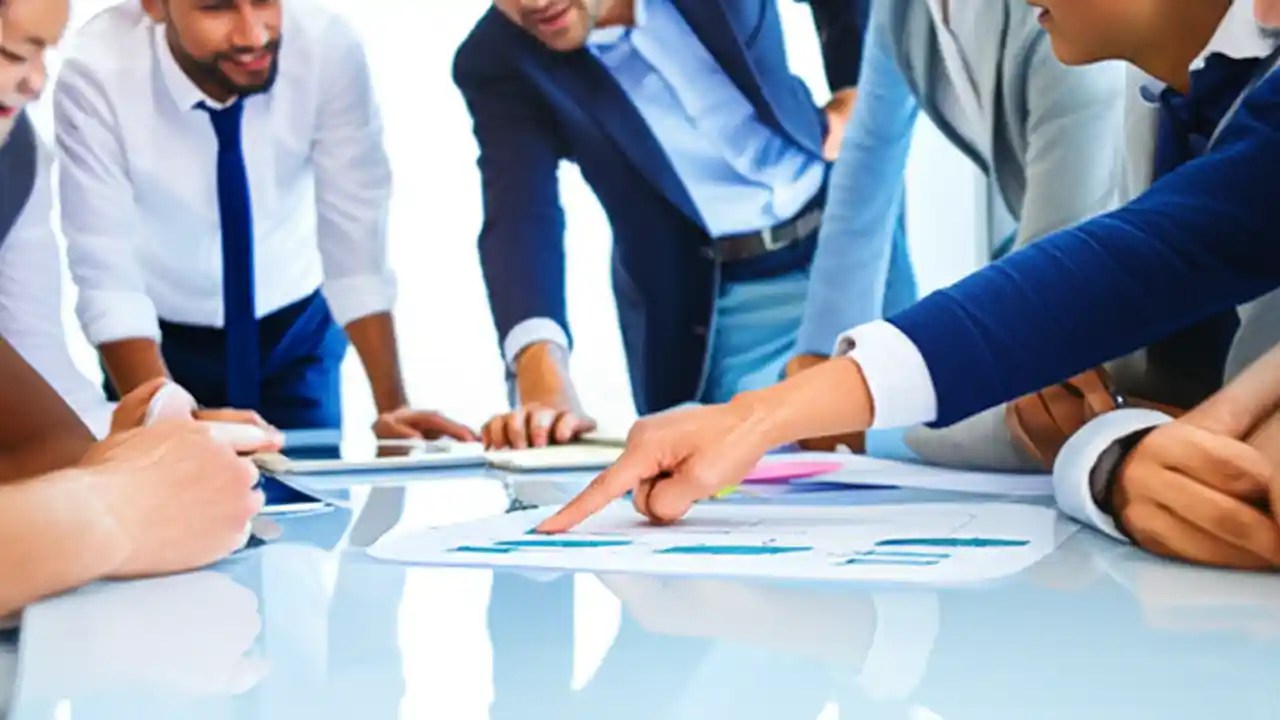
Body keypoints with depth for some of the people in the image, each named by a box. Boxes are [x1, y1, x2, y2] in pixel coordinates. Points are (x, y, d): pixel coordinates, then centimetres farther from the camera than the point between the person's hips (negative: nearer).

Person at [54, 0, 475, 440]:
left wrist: (391, 406, -26)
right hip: (163, 341, -1)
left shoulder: (328, 47, -24)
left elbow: (356, 239, -20)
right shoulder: (95, 74, -27)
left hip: (295, 333, 1)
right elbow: (108, 279, -26)